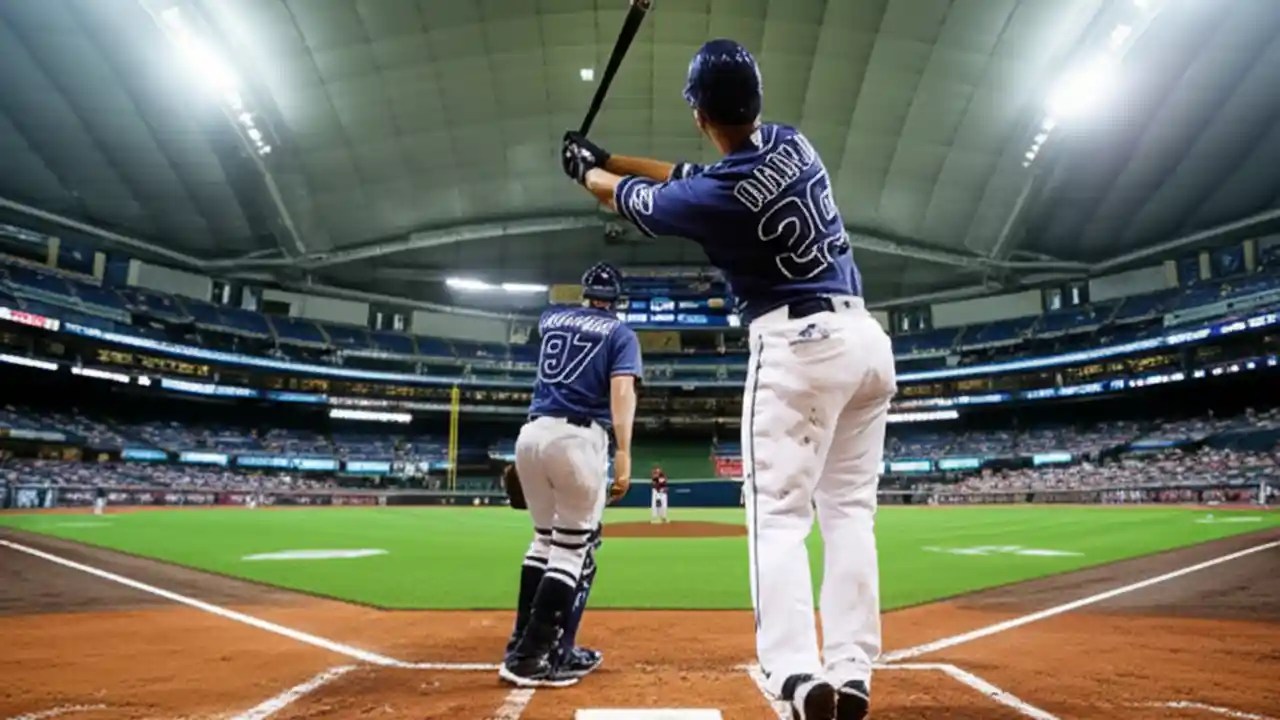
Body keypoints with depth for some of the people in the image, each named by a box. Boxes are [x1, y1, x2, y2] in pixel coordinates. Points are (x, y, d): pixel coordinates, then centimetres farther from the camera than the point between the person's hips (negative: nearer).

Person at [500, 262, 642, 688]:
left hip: (532, 434, 6)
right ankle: (531, 656, -4)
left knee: (544, 539, 18)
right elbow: (622, 391, -9)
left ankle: (524, 644, 19)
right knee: (572, 548, 0)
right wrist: (623, 454, -15)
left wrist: (582, 305, 62)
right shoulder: (619, 333, 7)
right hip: (579, 438, -5)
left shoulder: (552, 319, 19)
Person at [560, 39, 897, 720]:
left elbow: (635, 201, 9)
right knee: (849, 511, 8)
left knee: (778, 516, -3)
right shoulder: (792, 142, 8)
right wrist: (606, 156, 31)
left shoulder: (716, 198, -13)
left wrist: (586, 172, 31)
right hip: (866, 337, 8)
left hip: (799, 345, -7)